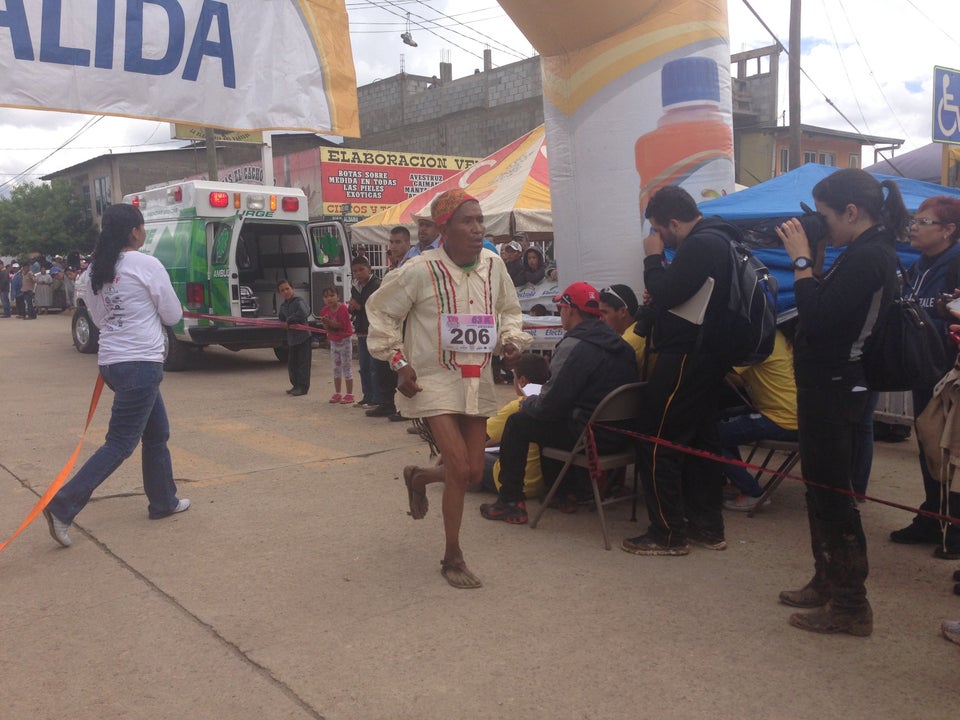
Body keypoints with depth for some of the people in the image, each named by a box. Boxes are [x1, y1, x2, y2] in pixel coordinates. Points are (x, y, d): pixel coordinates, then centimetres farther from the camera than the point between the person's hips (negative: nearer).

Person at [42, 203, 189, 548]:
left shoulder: (94, 272, 10)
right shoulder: (147, 265, -11)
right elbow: (173, 315, -3)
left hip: (112, 361, 8)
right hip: (141, 364, -8)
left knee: (157, 432, 20)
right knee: (120, 443, -3)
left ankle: (163, 501, 29)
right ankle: (63, 506, -6)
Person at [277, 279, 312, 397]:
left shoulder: (299, 301, -12)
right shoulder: (283, 305, 12)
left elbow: (304, 312, -29)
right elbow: (281, 318, 20)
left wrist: (290, 320, -20)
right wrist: (286, 323, -3)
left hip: (303, 337, -8)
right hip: (291, 337, 8)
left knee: (303, 363, -2)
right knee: (291, 363, 13)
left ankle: (303, 387, 4)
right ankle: (296, 385, 23)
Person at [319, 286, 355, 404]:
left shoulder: (343, 308, -18)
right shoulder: (324, 311, -1)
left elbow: (342, 325, -21)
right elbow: (326, 328, 0)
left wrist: (329, 322, -28)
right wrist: (326, 324, -21)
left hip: (345, 340, -6)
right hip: (333, 341, 6)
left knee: (347, 366, -3)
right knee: (336, 367, 12)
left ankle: (349, 394, 3)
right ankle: (337, 394, 20)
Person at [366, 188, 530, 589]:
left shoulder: (493, 265, 0)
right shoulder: (420, 271, -14)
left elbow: (509, 310, 16)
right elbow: (381, 312, -2)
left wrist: (512, 340, -4)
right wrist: (398, 362, -9)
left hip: (477, 382, 6)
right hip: (434, 380, -5)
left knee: (473, 474, 9)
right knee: (459, 468, -15)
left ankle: (418, 477, 44)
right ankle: (453, 559, 4)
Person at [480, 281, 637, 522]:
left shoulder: (575, 346, -18)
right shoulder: (617, 342, 11)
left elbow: (552, 402, -18)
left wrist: (528, 403, 4)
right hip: (618, 433, 9)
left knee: (517, 423, 4)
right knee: (550, 420, 29)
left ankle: (510, 502, 7)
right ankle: (565, 491, 32)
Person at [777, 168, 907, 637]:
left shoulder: (864, 258, -20)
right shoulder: (874, 253, 12)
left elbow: (817, 321, -25)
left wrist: (801, 260, -18)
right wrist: (809, 262, 3)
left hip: (832, 390, -11)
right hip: (835, 385, 11)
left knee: (831, 496, -3)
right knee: (823, 491, 19)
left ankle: (850, 606, 7)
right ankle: (828, 583, 32)